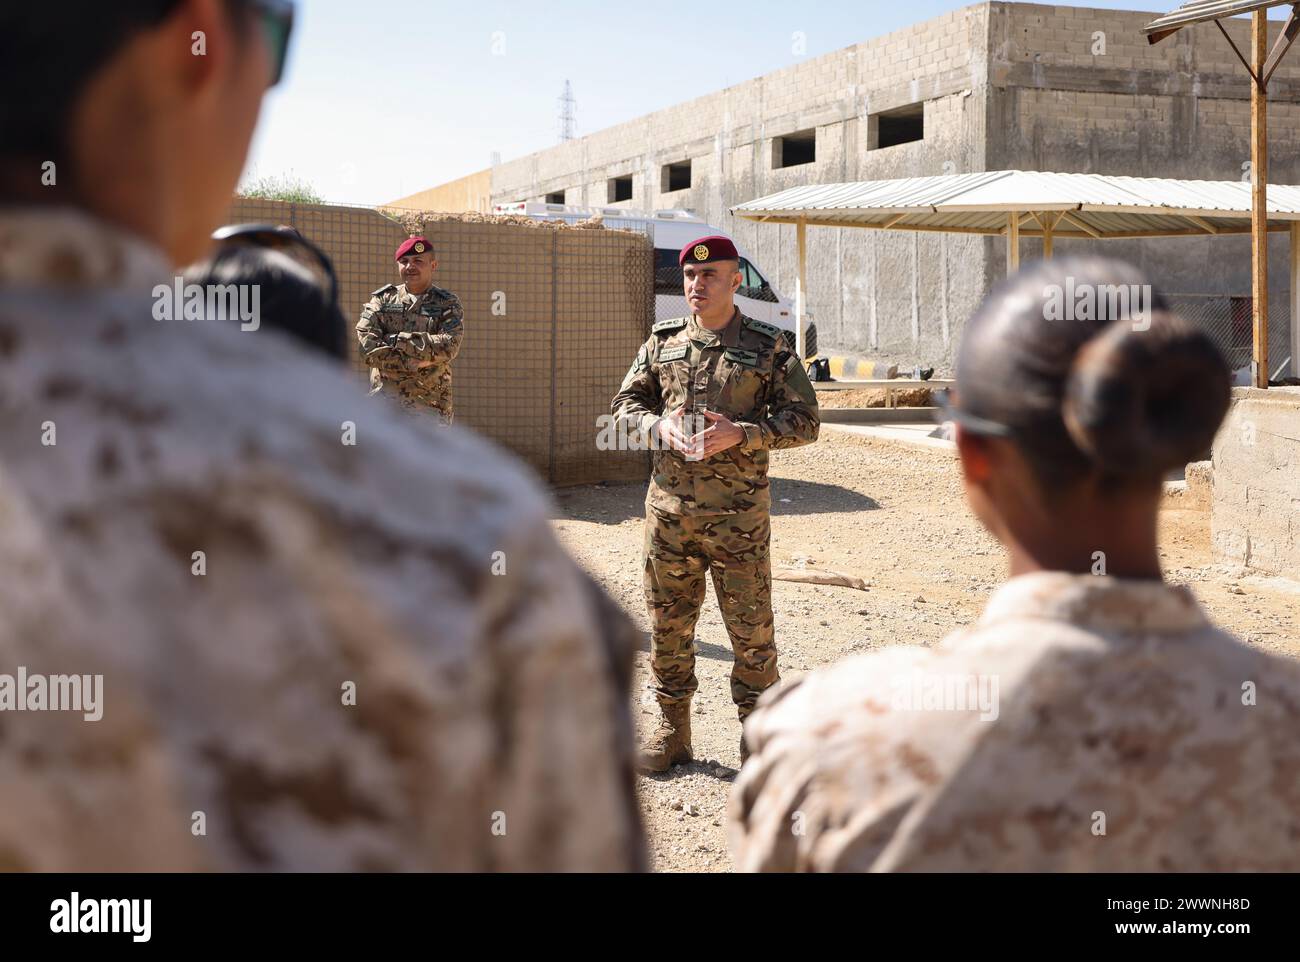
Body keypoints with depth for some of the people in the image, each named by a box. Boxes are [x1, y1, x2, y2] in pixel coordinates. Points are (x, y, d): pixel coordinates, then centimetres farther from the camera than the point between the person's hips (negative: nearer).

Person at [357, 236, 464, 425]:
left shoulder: (447, 304, 6)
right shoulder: (382, 299, 10)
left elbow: (449, 347, -12)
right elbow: (366, 345, -5)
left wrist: (396, 339, -11)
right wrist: (410, 363, -14)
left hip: (431, 404, -1)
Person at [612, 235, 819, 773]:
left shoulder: (768, 347, -1)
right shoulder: (662, 343, 8)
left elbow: (804, 421, -3)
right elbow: (626, 401, 15)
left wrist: (740, 434, -17)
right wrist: (657, 427, -7)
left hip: (738, 513, -3)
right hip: (669, 508, 4)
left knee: (751, 630, 1)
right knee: (669, 625, 11)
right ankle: (673, 733, 26)